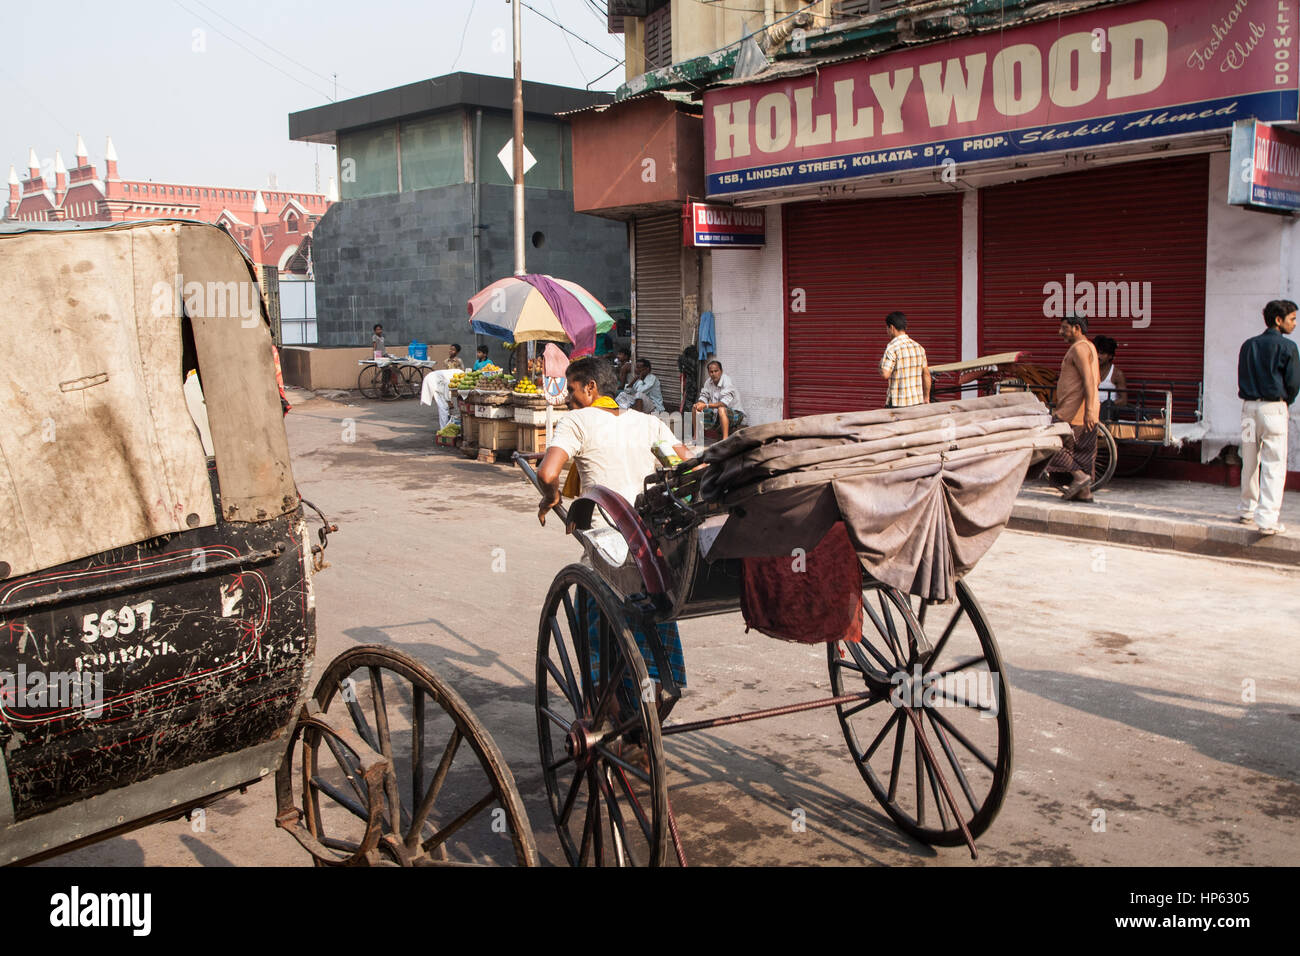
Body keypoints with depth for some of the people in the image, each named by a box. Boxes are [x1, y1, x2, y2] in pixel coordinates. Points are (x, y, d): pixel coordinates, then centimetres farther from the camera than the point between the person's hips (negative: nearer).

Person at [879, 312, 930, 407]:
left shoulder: (892, 347, -13)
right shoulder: (918, 346, 8)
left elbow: (885, 374, -21)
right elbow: (926, 374, 12)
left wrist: (881, 363, 2)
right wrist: (926, 398, 21)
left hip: (898, 404, -6)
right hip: (918, 401, 6)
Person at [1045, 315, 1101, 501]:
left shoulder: (1079, 348, -12)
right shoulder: (1089, 347, 20)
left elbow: (1089, 379, -22)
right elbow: (1096, 380, 26)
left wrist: (1088, 410, -28)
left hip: (1075, 411, -10)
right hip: (1082, 411, 10)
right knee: (1082, 450, 10)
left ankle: (1079, 476, -9)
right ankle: (1084, 491, 11)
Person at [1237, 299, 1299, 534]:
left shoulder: (1248, 345, 9)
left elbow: (1241, 379, 10)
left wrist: (1253, 398, 14)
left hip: (1249, 406, 5)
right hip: (1274, 408, -5)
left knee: (1249, 462, 16)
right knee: (1274, 466, -4)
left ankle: (1248, 511, 25)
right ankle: (1267, 519, -10)